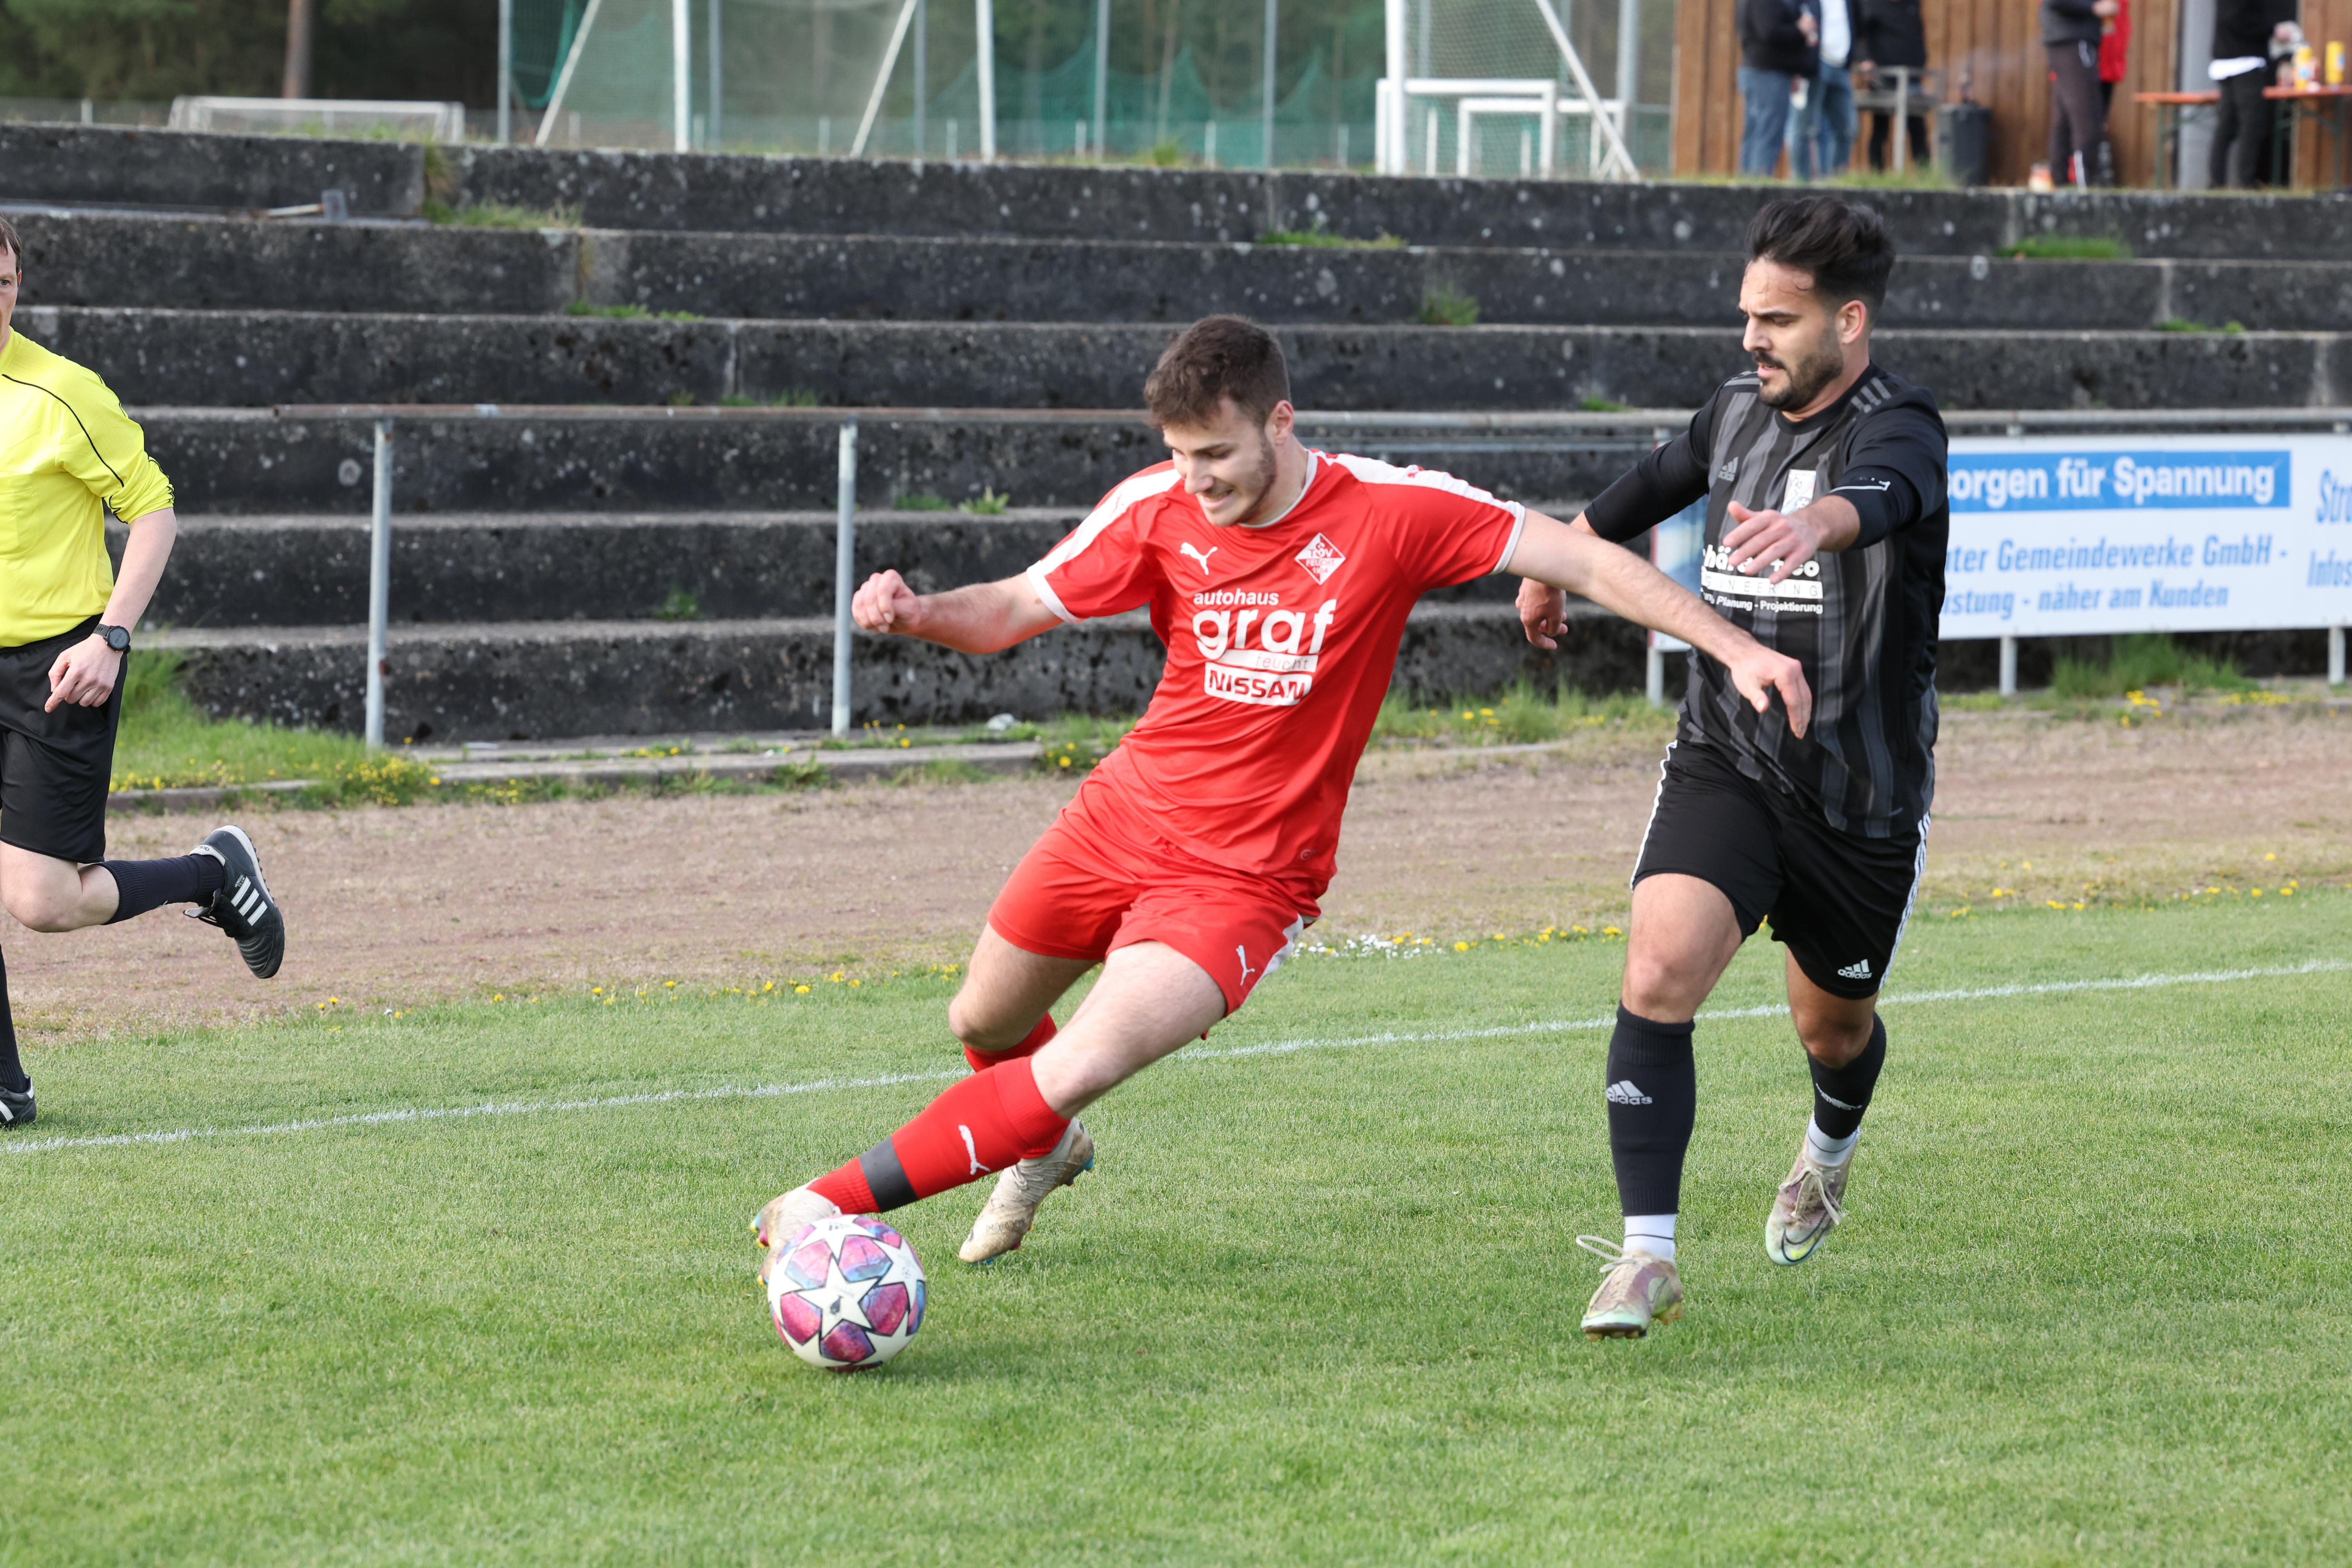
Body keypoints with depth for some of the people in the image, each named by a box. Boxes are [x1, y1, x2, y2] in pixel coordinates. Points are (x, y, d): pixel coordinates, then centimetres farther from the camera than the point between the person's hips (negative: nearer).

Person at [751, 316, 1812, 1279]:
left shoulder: (1390, 512, -16)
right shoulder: (1159, 509, -7)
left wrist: (1736, 648, -18)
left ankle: (834, 1204, -14)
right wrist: (914, 612, -21)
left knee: (1076, 1071, -23)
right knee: (982, 1025, 21)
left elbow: (1587, 562, -12)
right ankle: (1045, 1153, 55)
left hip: (1244, 880, -5)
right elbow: (1012, 611, 0)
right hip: (1119, 821, 5)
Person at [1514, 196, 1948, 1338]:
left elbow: (1881, 499, -45)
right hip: (1723, 762, 3)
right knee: (1657, 972, -21)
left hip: (1861, 798, -3)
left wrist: (1817, 522, -68)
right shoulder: (1738, 411, 1)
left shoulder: (1898, 432, -18)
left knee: (1834, 1027, 17)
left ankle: (1829, 1152, 55)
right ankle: (1648, 1253, -19)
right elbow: (1665, 477, 25)